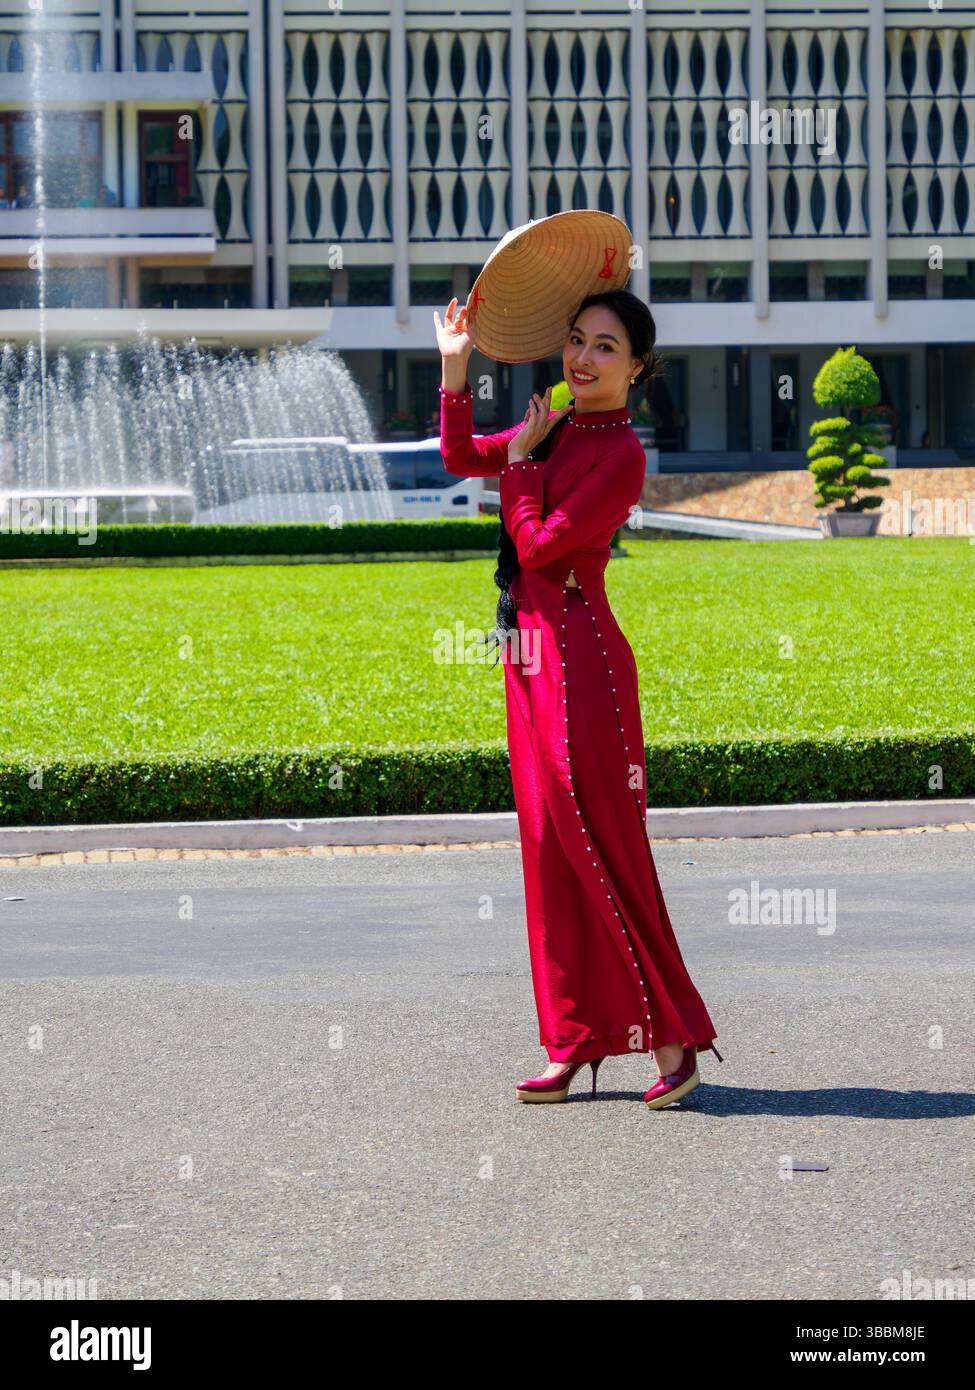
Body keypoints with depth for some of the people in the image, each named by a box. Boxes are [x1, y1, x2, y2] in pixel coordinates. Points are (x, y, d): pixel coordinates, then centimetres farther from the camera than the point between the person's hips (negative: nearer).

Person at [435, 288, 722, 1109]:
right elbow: (462, 458, 22)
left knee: (601, 850, -7)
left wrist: (520, 461, -4)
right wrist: (456, 369, 10)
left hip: (579, 659, -9)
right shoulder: (558, 430, 12)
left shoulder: (620, 454, -13)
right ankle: (574, 1044, 15)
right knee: (551, 851, 10)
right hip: (530, 655, 9)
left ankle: (675, 1041, 0)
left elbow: (539, 547, -16)